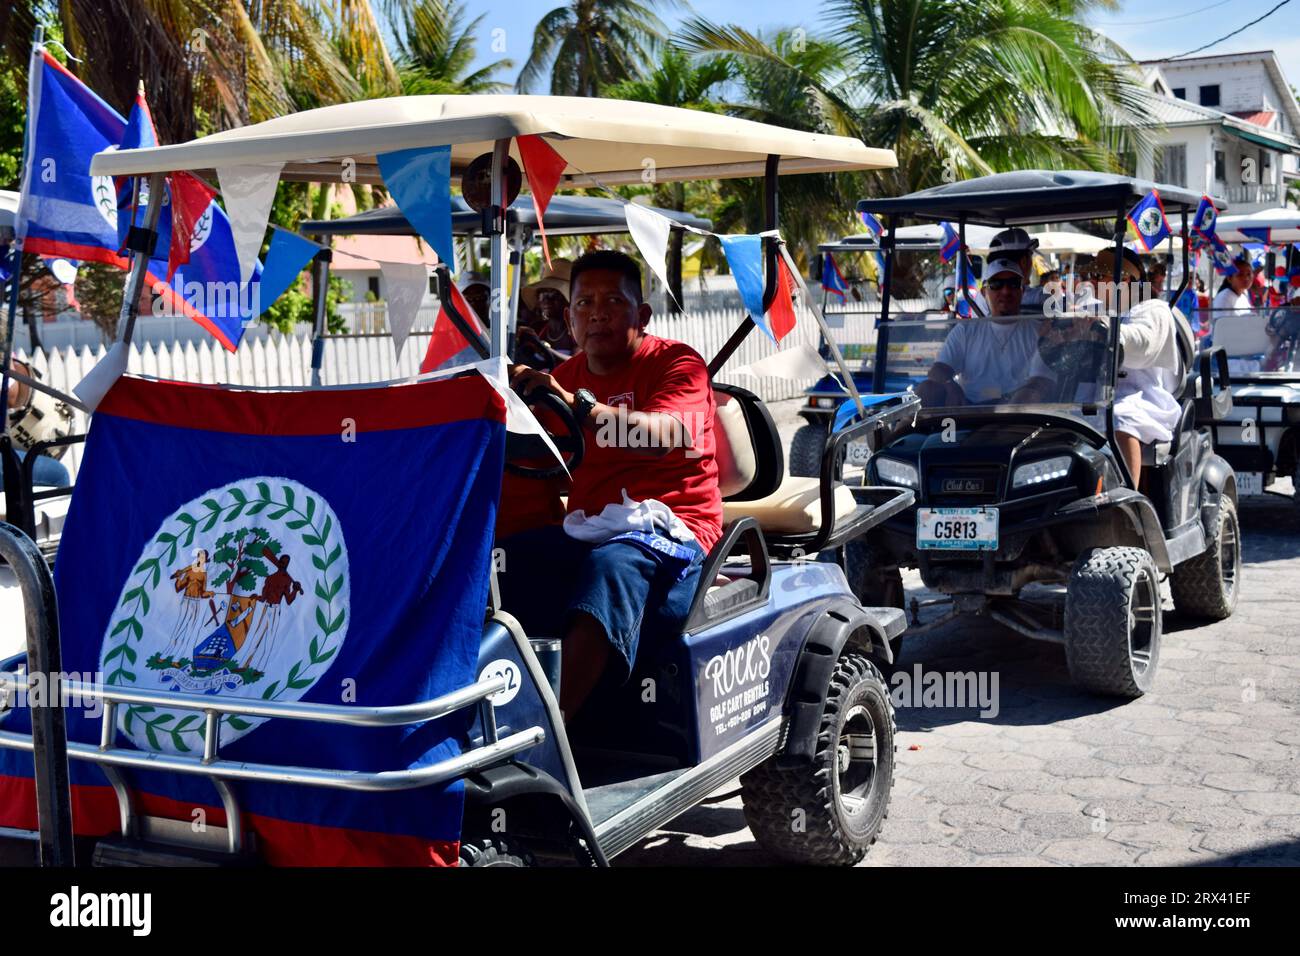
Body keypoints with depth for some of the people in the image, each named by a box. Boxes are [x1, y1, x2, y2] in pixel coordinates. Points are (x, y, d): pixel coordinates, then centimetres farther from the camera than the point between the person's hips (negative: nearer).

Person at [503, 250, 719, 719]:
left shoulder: (677, 363, 2)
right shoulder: (566, 376, 21)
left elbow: (663, 436, -20)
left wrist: (577, 404, -33)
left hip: (669, 532, -5)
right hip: (586, 532, 6)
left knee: (611, 566, -39)